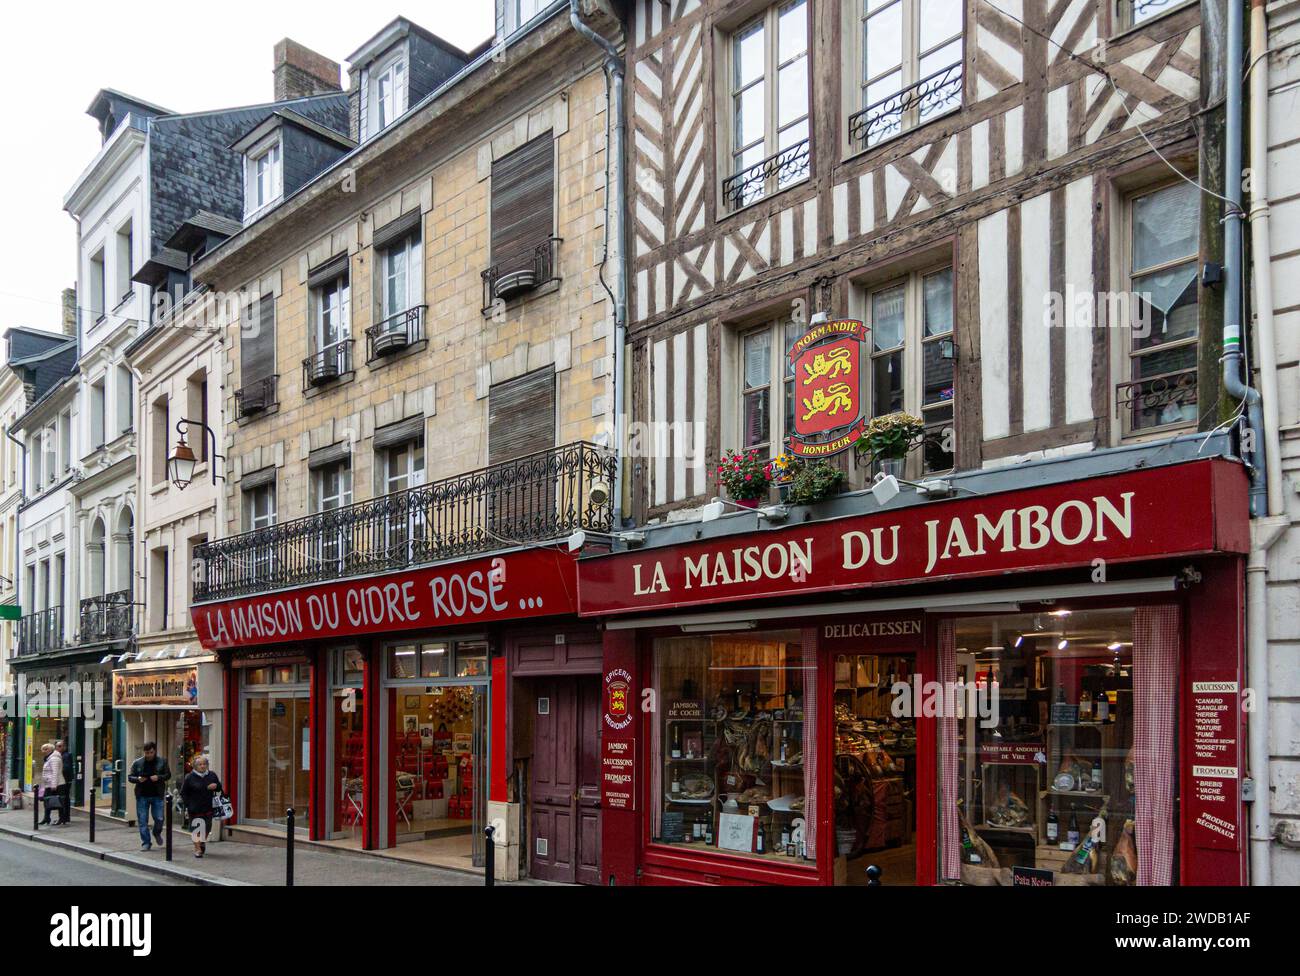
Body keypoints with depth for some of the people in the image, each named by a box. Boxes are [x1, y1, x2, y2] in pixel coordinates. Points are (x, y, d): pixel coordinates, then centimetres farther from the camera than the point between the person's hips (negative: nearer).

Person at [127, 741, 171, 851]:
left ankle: (157, 833, 32)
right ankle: (146, 843, 14)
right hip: (142, 796, 1)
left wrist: (159, 777, -15)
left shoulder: (162, 762, 2)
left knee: (159, 818, 0)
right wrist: (138, 779, -15)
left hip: (157, 796, -1)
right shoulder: (137, 763, 3)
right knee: (142, 821, 3)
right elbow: (130, 777, 7)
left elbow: (168, 775, 4)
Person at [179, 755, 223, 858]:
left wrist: (216, 786, -9)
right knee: (196, 828, -3)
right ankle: (197, 848, 9)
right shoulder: (189, 777, -6)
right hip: (194, 808, -3)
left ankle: (203, 841, 41)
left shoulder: (212, 775, 4)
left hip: (208, 808, 3)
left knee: (207, 827, 13)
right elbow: (183, 793, 0)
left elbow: (219, 788, 15)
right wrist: (187, 805, -7)